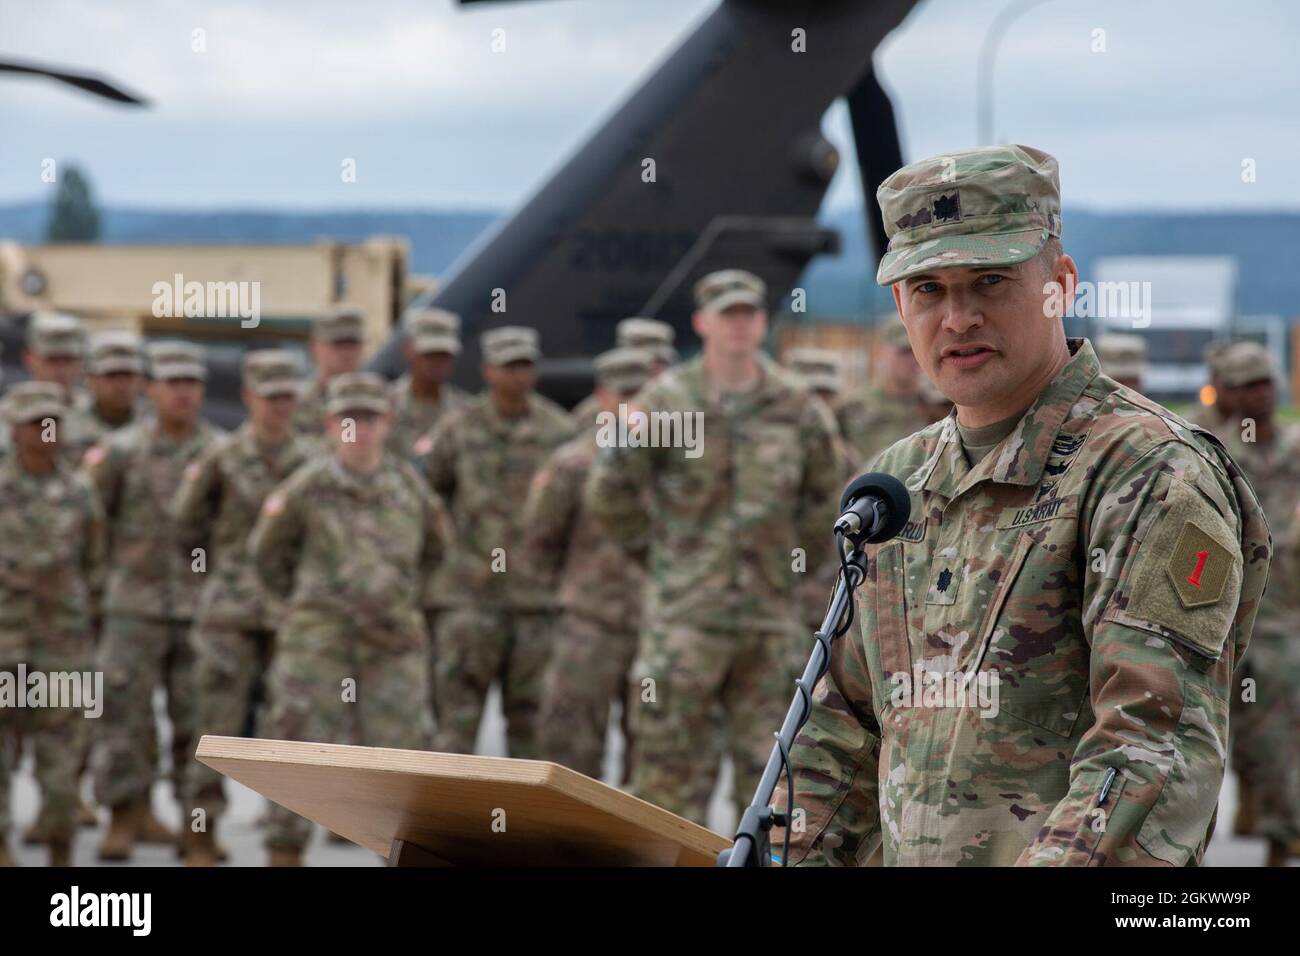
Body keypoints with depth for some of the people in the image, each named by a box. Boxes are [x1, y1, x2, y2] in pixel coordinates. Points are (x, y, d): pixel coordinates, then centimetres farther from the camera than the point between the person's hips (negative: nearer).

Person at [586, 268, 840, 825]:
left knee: (768, 761, 6)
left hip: (771, 616, 3)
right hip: (685, 615, -3)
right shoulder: (667, 401, -3)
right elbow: (607, 492, 2)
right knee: (673, 762, -1)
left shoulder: (798, 409, 5)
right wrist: (655, 553, 7)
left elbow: (824, 501, 18)